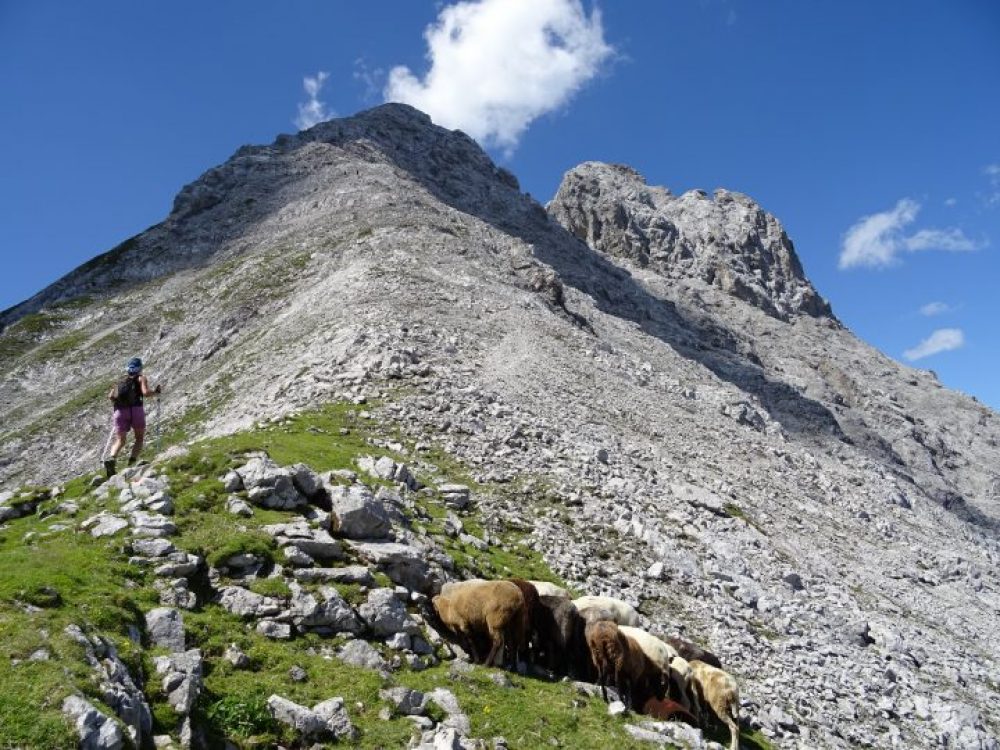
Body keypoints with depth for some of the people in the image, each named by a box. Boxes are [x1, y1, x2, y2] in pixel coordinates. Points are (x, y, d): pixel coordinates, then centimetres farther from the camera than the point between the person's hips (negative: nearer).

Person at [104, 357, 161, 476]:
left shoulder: (121, 381, 23)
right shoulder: (141, 378, 11)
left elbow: (110, 396, 11)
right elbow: (146, 392, -6)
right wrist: (156, 392, 11)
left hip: (120, 411, 3)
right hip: (136, 409, -3)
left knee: (120, 441, 6)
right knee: (139, 438, 12)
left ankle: (112, 459, -21)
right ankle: (132, 460, -8)